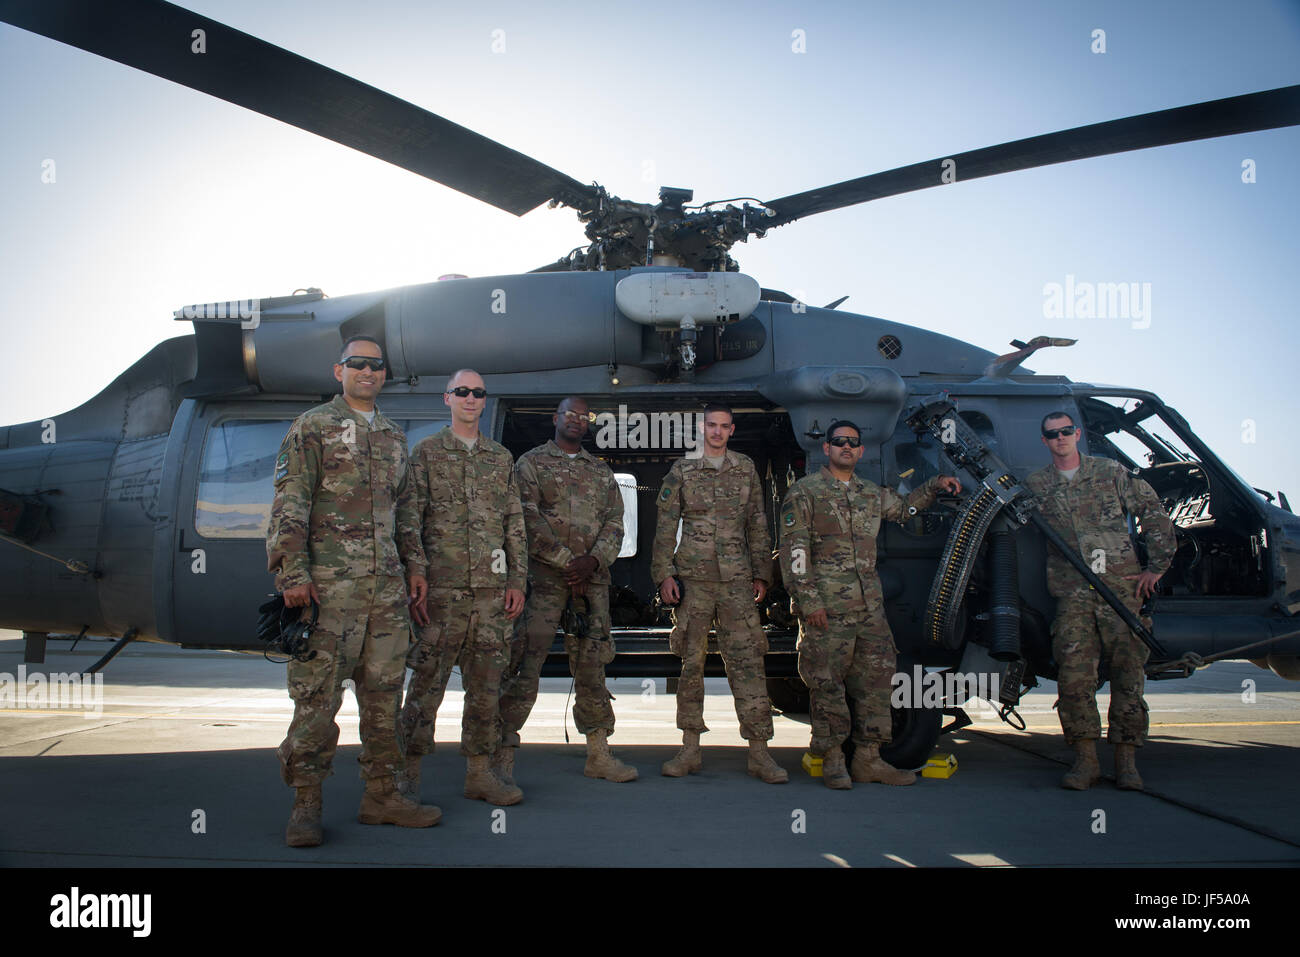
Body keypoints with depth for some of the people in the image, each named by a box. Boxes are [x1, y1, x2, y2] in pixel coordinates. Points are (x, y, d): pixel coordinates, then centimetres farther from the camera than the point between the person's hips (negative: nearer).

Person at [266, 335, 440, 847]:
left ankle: (382, 795, 17)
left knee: (384, 692, 8)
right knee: (317, 694, -4)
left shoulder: (394, 436, 19)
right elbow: (289, 503, -6)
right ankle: (306, 805, 4)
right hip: (330, 582, -6)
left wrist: (415, 564, 15)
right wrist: (293, 572, -14)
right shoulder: (311, 427, 1)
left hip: (387, 584, 6)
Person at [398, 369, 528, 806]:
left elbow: (515, 524, 14)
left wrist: (517, 581, 5)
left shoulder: (502, 458, 15)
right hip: (442, 588, -3)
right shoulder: (425, 453, 5)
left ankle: (480, 772, 16)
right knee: (427, 682, -2)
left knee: (486, 686, 7)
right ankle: (410, 774, 9)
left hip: (493, 590, 4)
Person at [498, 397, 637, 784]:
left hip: (593, 577, 5)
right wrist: (567, 560, -12)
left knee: (592, 665, 8)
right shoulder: (531, 462, 6)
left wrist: (594, 559, -8)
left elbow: (615, 521, 10)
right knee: (524, 664, -10)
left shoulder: (602, 471, 20)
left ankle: (598, 754, 15)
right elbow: (529, 519, -6)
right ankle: (505, 755, -7)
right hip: (545, 576, -4)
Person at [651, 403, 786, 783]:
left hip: (736, 580, 1)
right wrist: (664, 574, -3)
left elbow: (757, 525, 13)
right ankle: (690, 750, 12)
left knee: (748, 660, -4)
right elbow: (666, 526, 5)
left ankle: (759, 753, -1)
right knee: (691, 662, 3)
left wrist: (761, 574, 9)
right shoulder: (682, 471, 6)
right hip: (693, 579, -1)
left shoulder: (746, 470, 11)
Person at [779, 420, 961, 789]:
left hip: (869, 605, 6)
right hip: (826, 606, -6)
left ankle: (868, 758, 16)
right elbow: (793, 551, -7)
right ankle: (833, 760, 7)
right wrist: (808, 601, -15)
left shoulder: (872, 493, 17)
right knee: (827, 680, -4)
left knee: (876, 677, 7)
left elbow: (904, 509, 39)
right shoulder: (805, 491, -1)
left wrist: (935, 485, 25)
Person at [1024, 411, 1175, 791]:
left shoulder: (1112, 473, 7)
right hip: (1072, 593, 1)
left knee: (1128, 673, -2)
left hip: (1123, 587, 0)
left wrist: (1156, 568, 4)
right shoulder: (1034, 485, 11)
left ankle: (1126, 762, 6)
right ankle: (1085, 760, 1)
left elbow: (1155, 515, 9)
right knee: (1073, 675, -8)